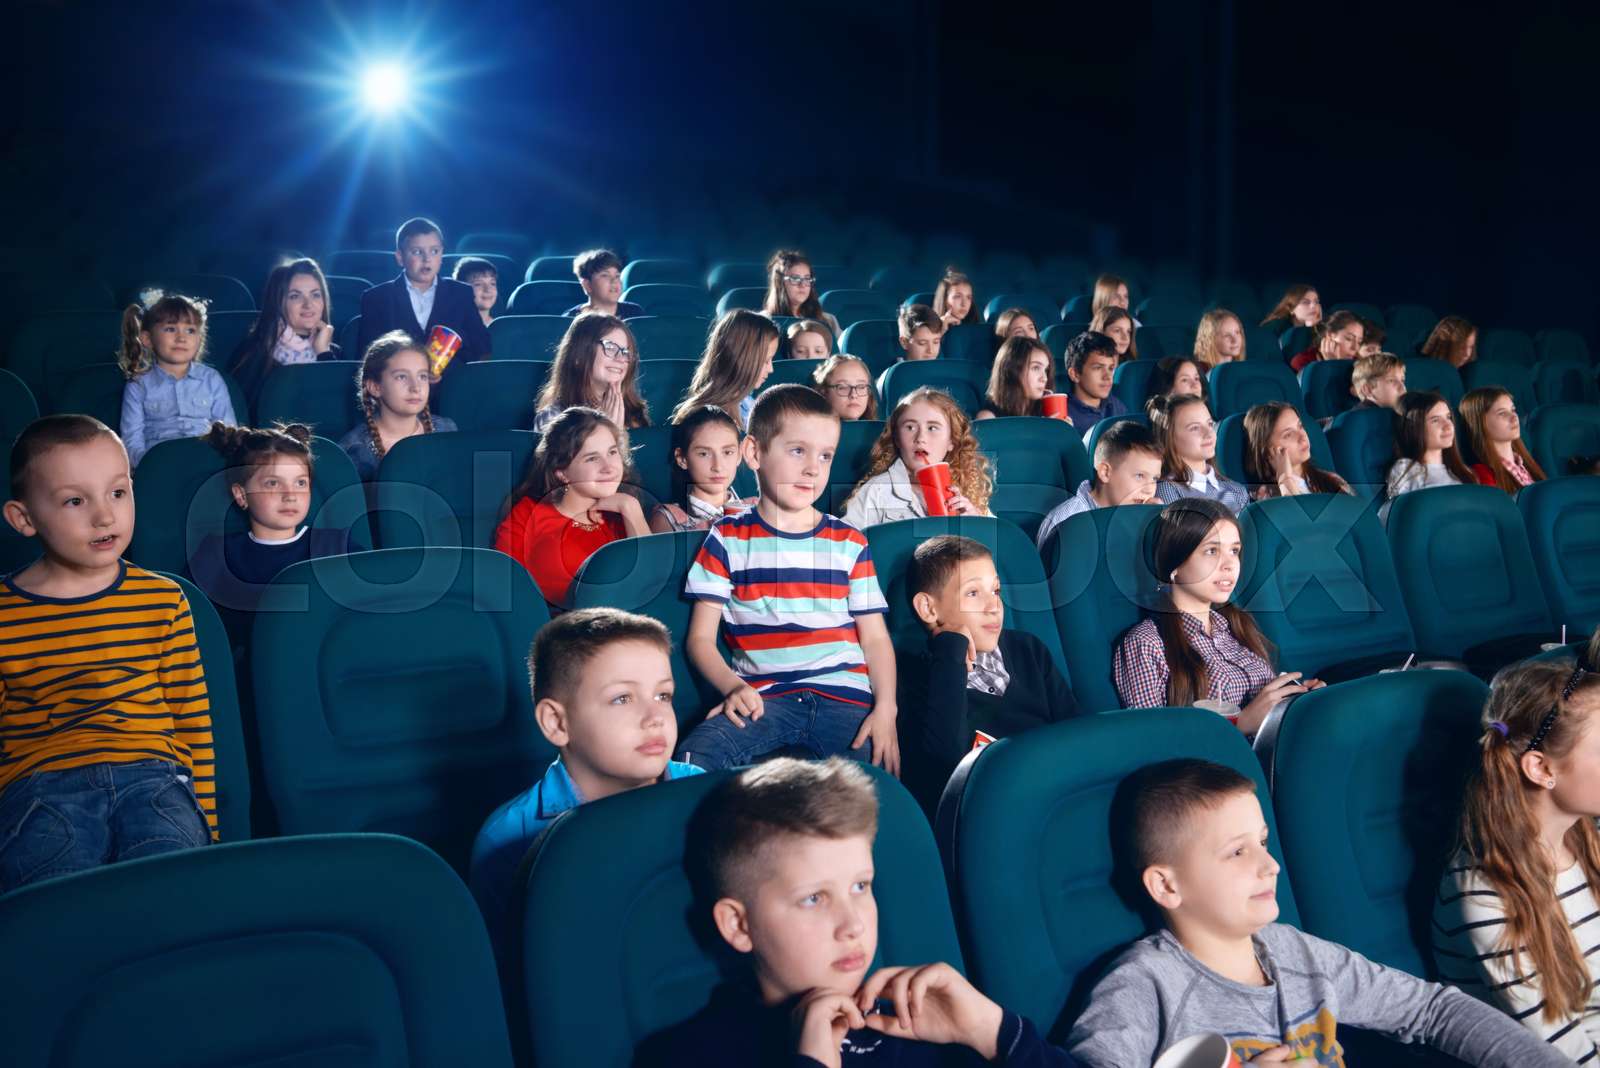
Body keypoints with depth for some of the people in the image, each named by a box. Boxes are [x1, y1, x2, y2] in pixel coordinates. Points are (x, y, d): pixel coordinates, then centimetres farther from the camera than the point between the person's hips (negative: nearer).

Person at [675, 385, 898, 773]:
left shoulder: (848, 543, 13)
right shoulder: (728, 539, 9)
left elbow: (875, 637, 11)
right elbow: (700, 636, 5)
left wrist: (885, 709, -6)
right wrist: (732, 686, -15)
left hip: (843, 697, 1)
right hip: (762, 698, -1)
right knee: (691, 759, -28)